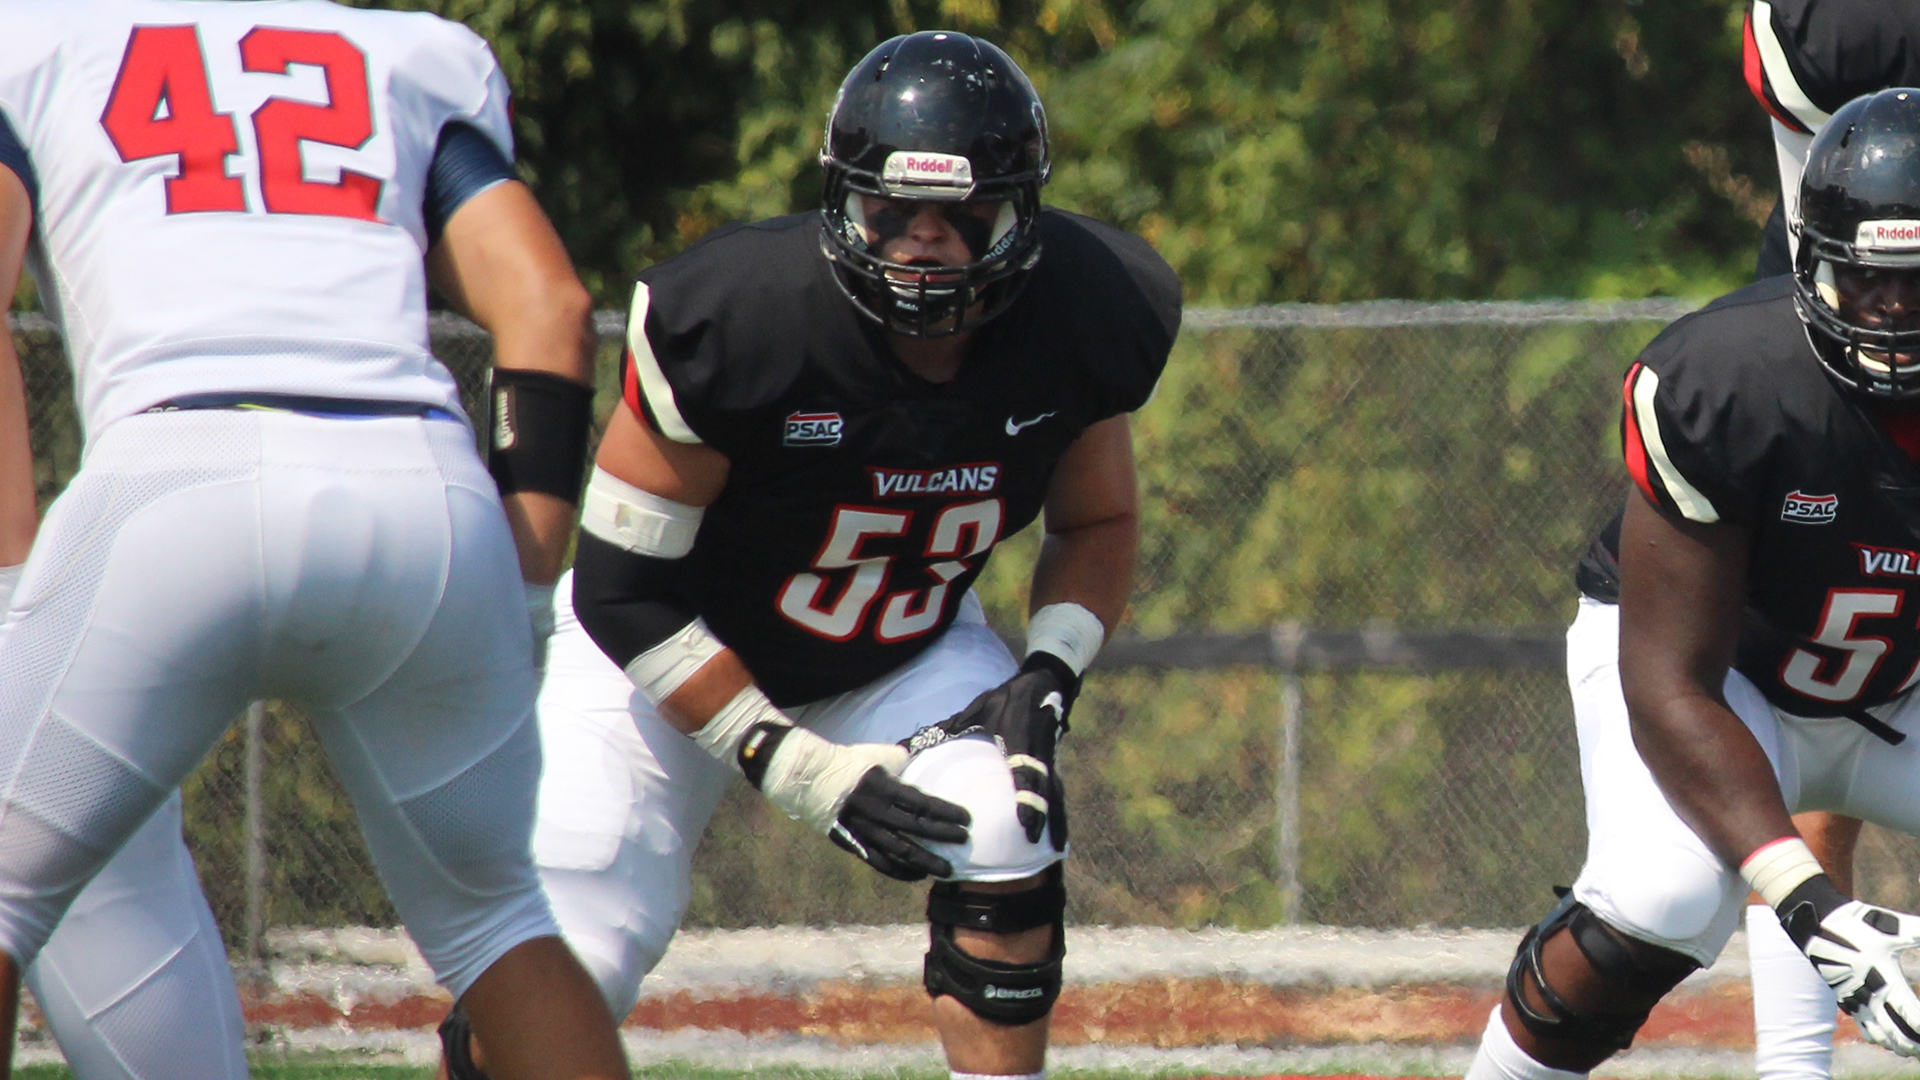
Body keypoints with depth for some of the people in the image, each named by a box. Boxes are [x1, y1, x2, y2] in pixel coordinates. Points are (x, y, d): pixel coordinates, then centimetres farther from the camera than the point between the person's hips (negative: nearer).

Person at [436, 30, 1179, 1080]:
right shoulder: (735, 322, -34)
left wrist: (1048, 675, -18)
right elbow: (626, 594, -25)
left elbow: (1097, 523, 1)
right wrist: (808, 773, -27)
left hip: (907, 654, 3)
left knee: (1002, 842, -25)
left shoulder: (1084, 322, -20)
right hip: (674, 647, -3)